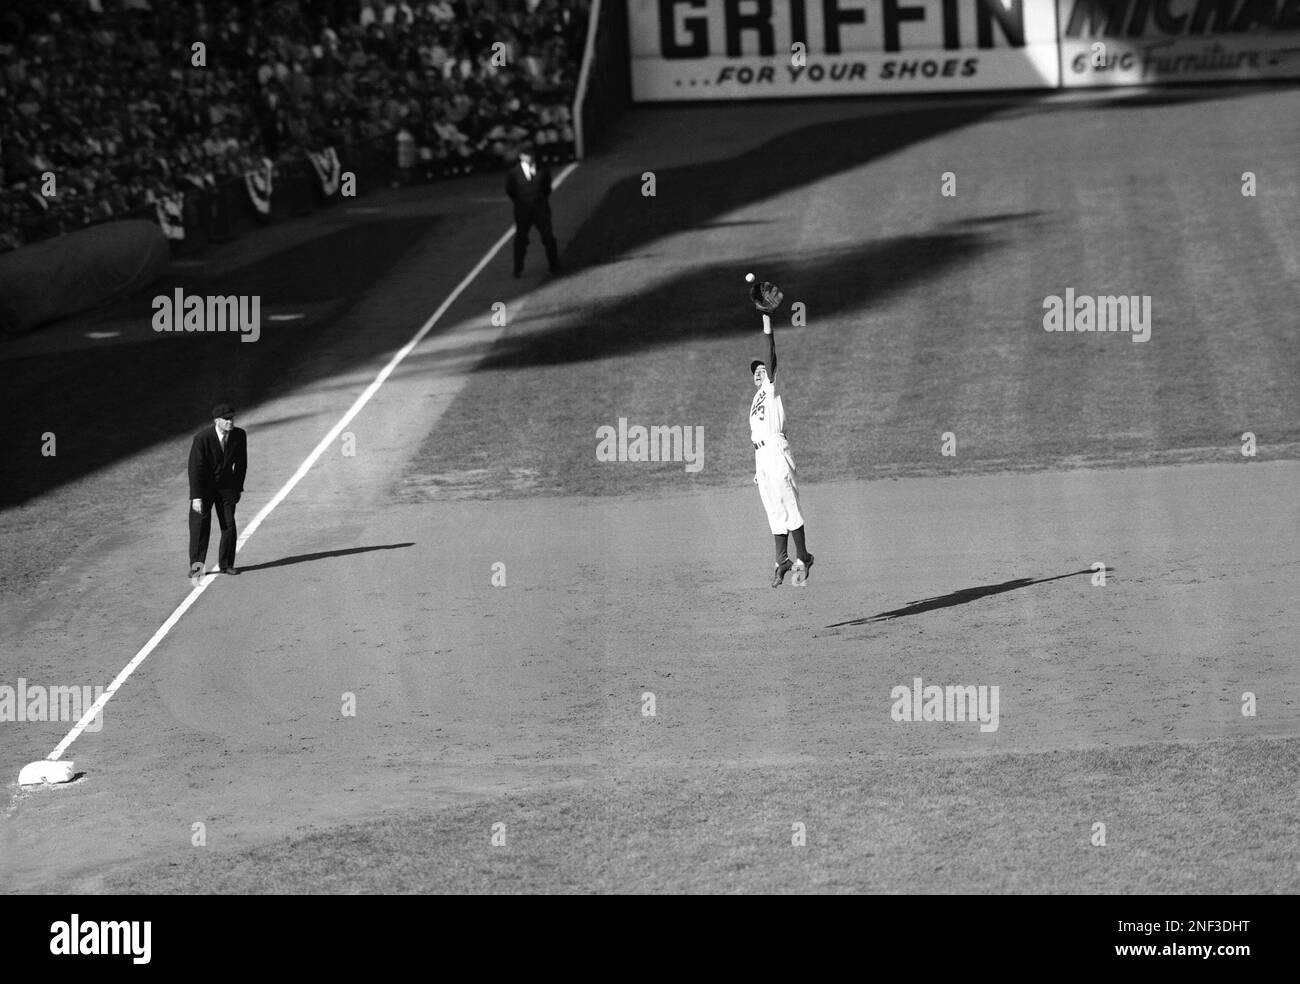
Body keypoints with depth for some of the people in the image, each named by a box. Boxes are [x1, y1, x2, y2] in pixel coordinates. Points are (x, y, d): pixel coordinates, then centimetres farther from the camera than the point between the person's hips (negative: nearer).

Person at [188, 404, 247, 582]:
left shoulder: (239, 435, -12)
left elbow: (241, 463, 3)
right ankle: (196, 565, -5)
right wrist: (196, 497, -25)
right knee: (200, 524, -8)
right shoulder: (202, 438, -25)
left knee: (228, 524, 2)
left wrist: (238, 488, 6)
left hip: (226, 485, 3)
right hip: (203, 485, -3)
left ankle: (226, 564, 14)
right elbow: (195, 467, -23)